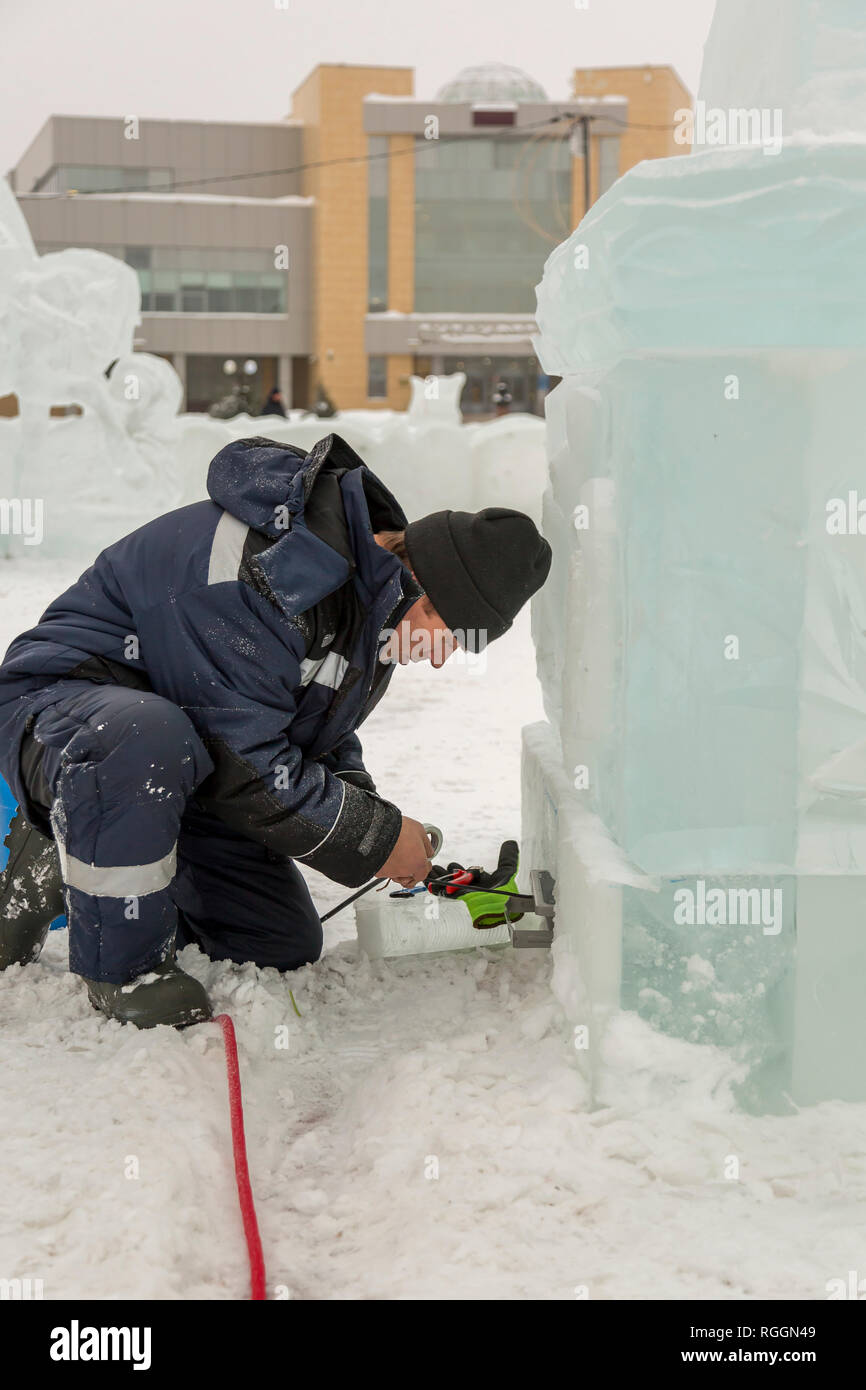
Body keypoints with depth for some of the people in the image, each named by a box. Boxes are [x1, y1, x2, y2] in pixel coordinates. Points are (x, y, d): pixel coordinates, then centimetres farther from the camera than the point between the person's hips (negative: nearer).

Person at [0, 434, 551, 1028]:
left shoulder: (375, 601, 1)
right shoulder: (263, 566, -32)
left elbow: (323, 735, 15)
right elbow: (242, 767, -30)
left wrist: (367, 808, -5)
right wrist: (374, 836, -20)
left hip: (175, 777, 9)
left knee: (286, 948, 7)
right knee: (141, 734, -45)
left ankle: (65, 871, 19)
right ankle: (122, 967, -21)